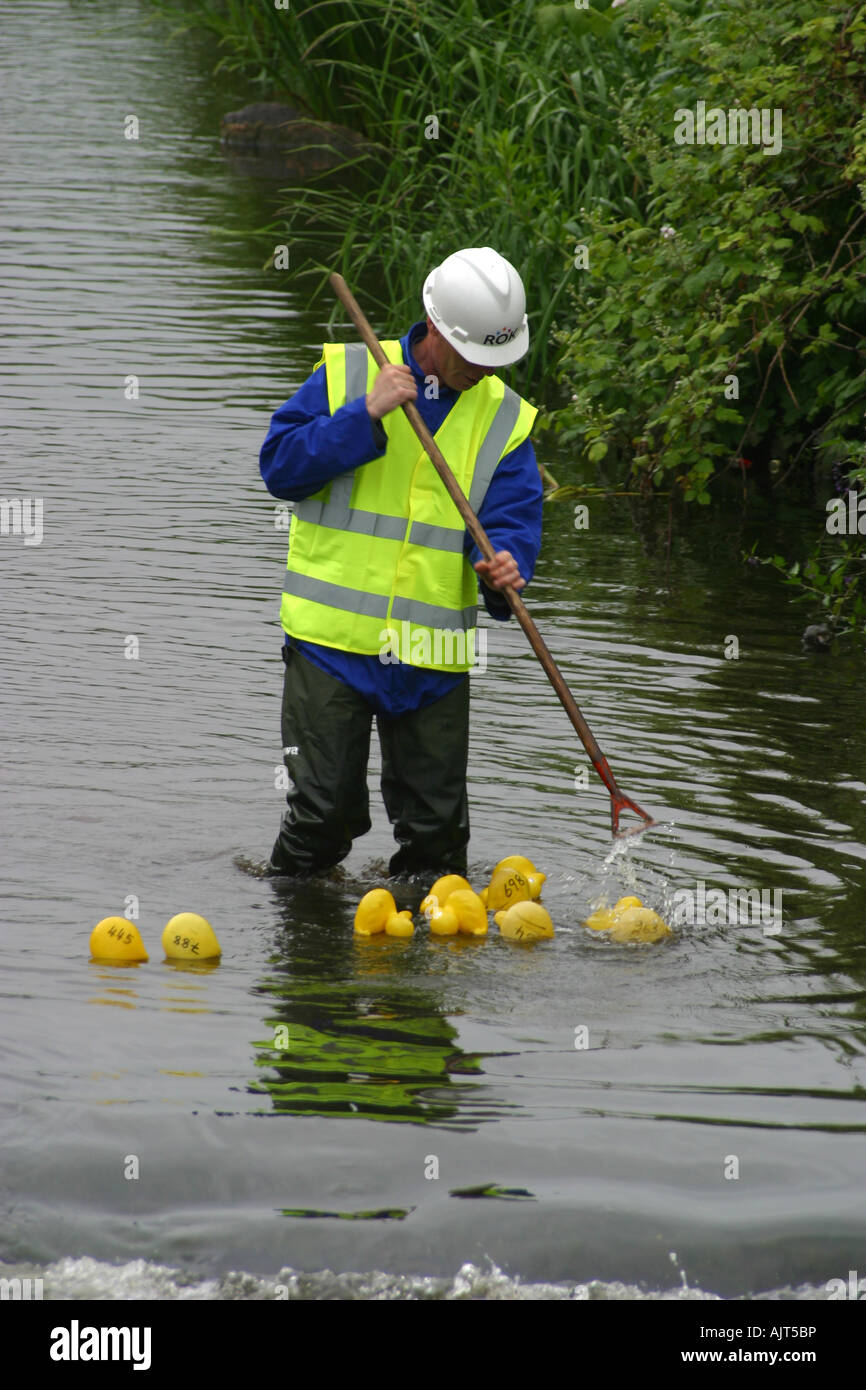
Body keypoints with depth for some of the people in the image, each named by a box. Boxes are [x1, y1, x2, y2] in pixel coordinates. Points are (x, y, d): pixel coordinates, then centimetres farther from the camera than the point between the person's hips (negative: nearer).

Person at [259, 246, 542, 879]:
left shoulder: (506, 418, 6)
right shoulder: (345, 375, 0)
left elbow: (514, 519, -2)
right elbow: (280, 465, -6)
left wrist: (505, 568, -25)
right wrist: (364, 417, -17)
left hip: (433, 657, 2)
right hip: (332, 639, -2)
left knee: (438, 826, 6)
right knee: (327, 810, -5)